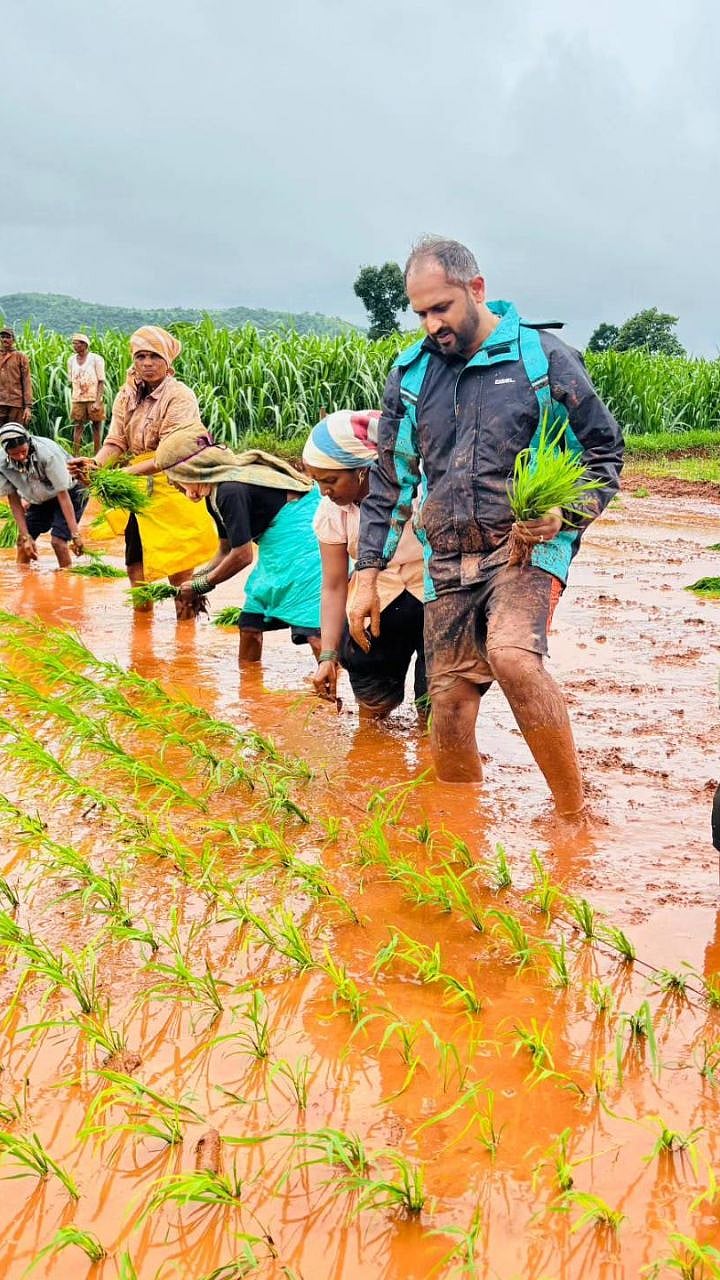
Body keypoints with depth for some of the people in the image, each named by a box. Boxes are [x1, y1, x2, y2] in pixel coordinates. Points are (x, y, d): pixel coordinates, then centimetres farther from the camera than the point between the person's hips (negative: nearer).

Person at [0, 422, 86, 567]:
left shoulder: (47, 453, -36)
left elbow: (62, 495, -30)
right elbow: (14, 500, -14)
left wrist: (75, 533, -30)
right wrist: (26, 536, -19)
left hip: (70, 493, -5)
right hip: (40, 499, 5)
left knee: (58, 540, -19)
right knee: (22, 542, -3)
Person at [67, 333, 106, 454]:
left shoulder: (96, 359, -5)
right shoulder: (71, 360, 10)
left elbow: (101, 382, -8)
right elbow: (71, 382, 15)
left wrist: (98, 402, -16)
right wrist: (72, 399, 8)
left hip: (94, 399, -4)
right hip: (78, 400, 4)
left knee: (97, 426, 0)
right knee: (77, 426, 0)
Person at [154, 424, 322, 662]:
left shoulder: (230, 491, -22)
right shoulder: (216, 493, 9)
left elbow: (242, 555, -17)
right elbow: (226, 551, 19)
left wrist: (201, 585, -5)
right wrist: (193, 580, 7)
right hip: (280, 547, 10)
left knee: (314, 630, -20)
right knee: (250, 623, 10)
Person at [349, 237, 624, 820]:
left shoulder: (544, 358, -1)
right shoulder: (411, 374, 11)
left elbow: (604, 451, 4)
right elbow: (389, 482, 16)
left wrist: (567, 514, -14)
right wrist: (368, 575, 10)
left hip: (527, 547, -5)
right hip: (449, 564, 5)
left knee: (512, 655, -32)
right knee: (449, 717, 0)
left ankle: (574, 813, -21)